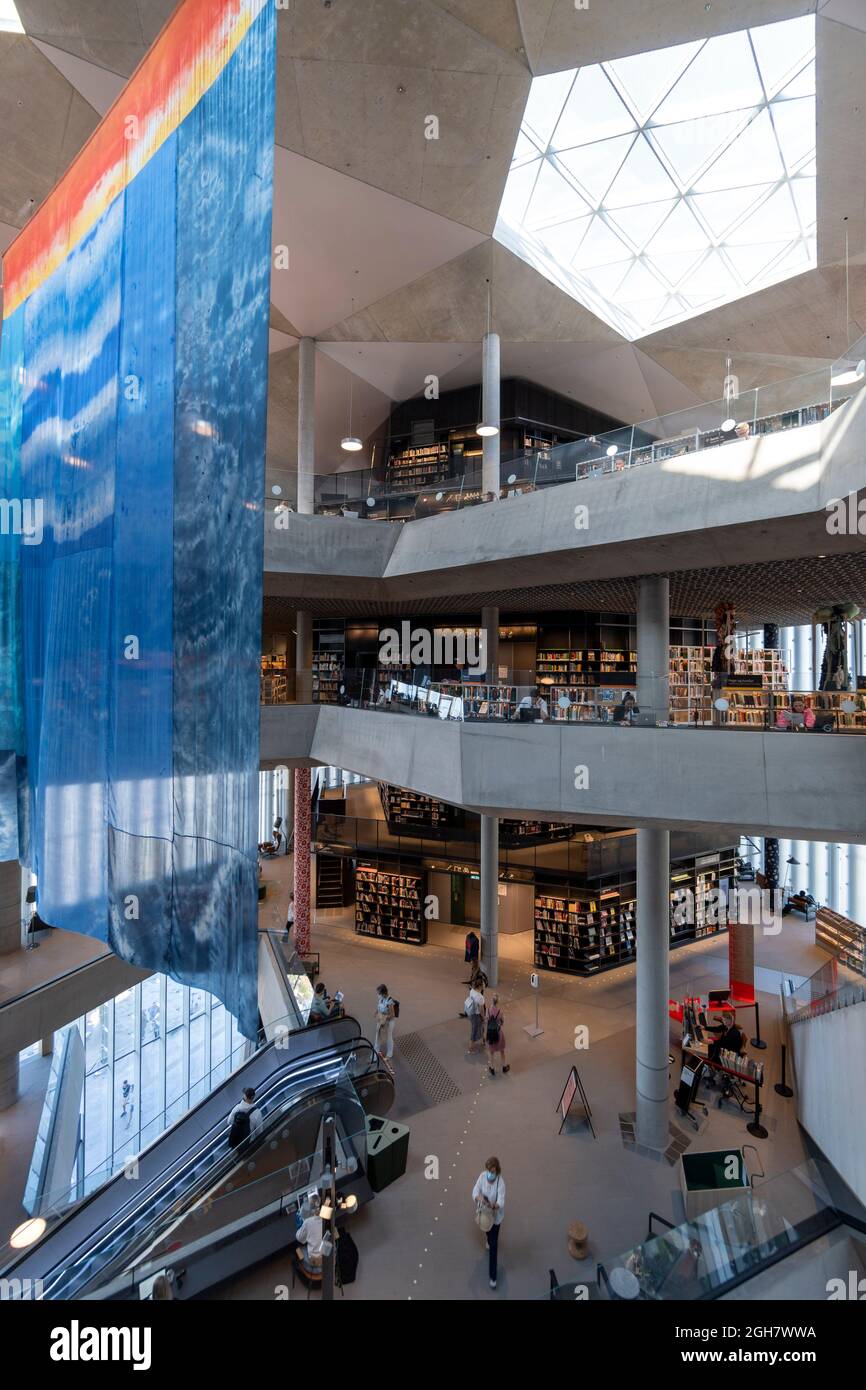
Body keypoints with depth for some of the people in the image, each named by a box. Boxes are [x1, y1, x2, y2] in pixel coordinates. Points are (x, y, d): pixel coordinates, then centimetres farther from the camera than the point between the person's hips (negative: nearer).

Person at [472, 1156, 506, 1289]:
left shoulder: (500, 1182, -30)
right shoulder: (482, 1176, -21)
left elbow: (501, 1201, -35)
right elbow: (475, 1191, -22)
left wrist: (494, 1206, -55)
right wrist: (479, 1198, -44)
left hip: (495, 1215, -4)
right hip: (484, 1212, 4)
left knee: (494, 1245, 2)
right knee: (487, 1230, 32)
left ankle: (493, 1276, 16)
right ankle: (489, 1240, 68)